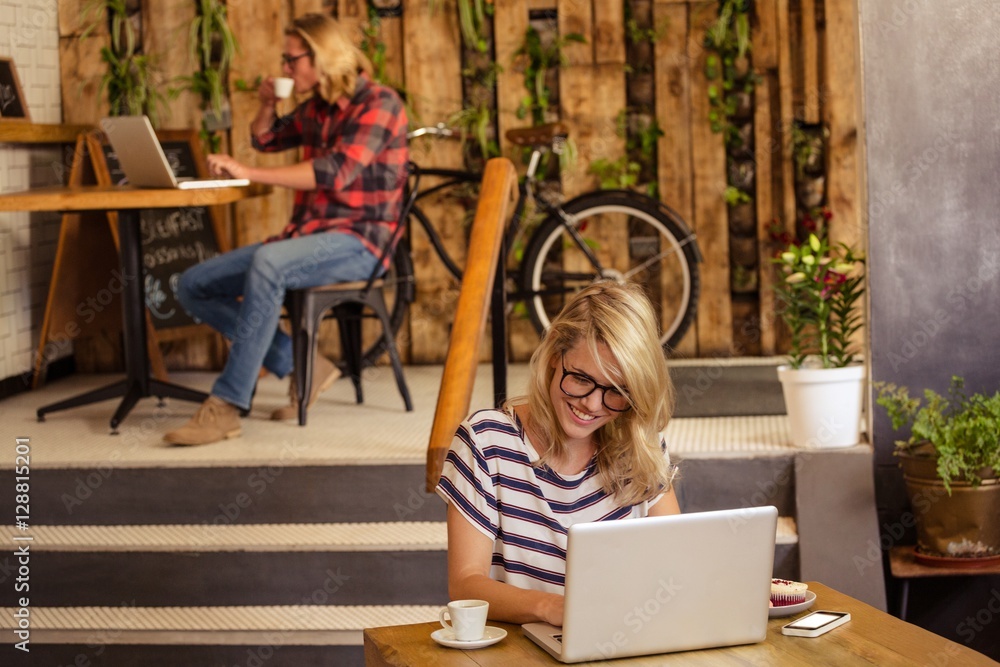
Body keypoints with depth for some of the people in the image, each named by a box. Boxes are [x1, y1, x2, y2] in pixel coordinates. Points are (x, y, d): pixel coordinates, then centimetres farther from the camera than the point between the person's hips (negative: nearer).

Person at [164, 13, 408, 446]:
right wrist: (268, 104, 10)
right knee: (193, 285, -1)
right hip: (306, 234, 9)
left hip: (357, 243, -9)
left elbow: (334, 173, -22)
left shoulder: (378, 104, -8)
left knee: (267, 263, -39)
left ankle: (226, 406, -38)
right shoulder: (317, 108, 16)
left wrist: (249, 173, -22)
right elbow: (264, 139, 33)